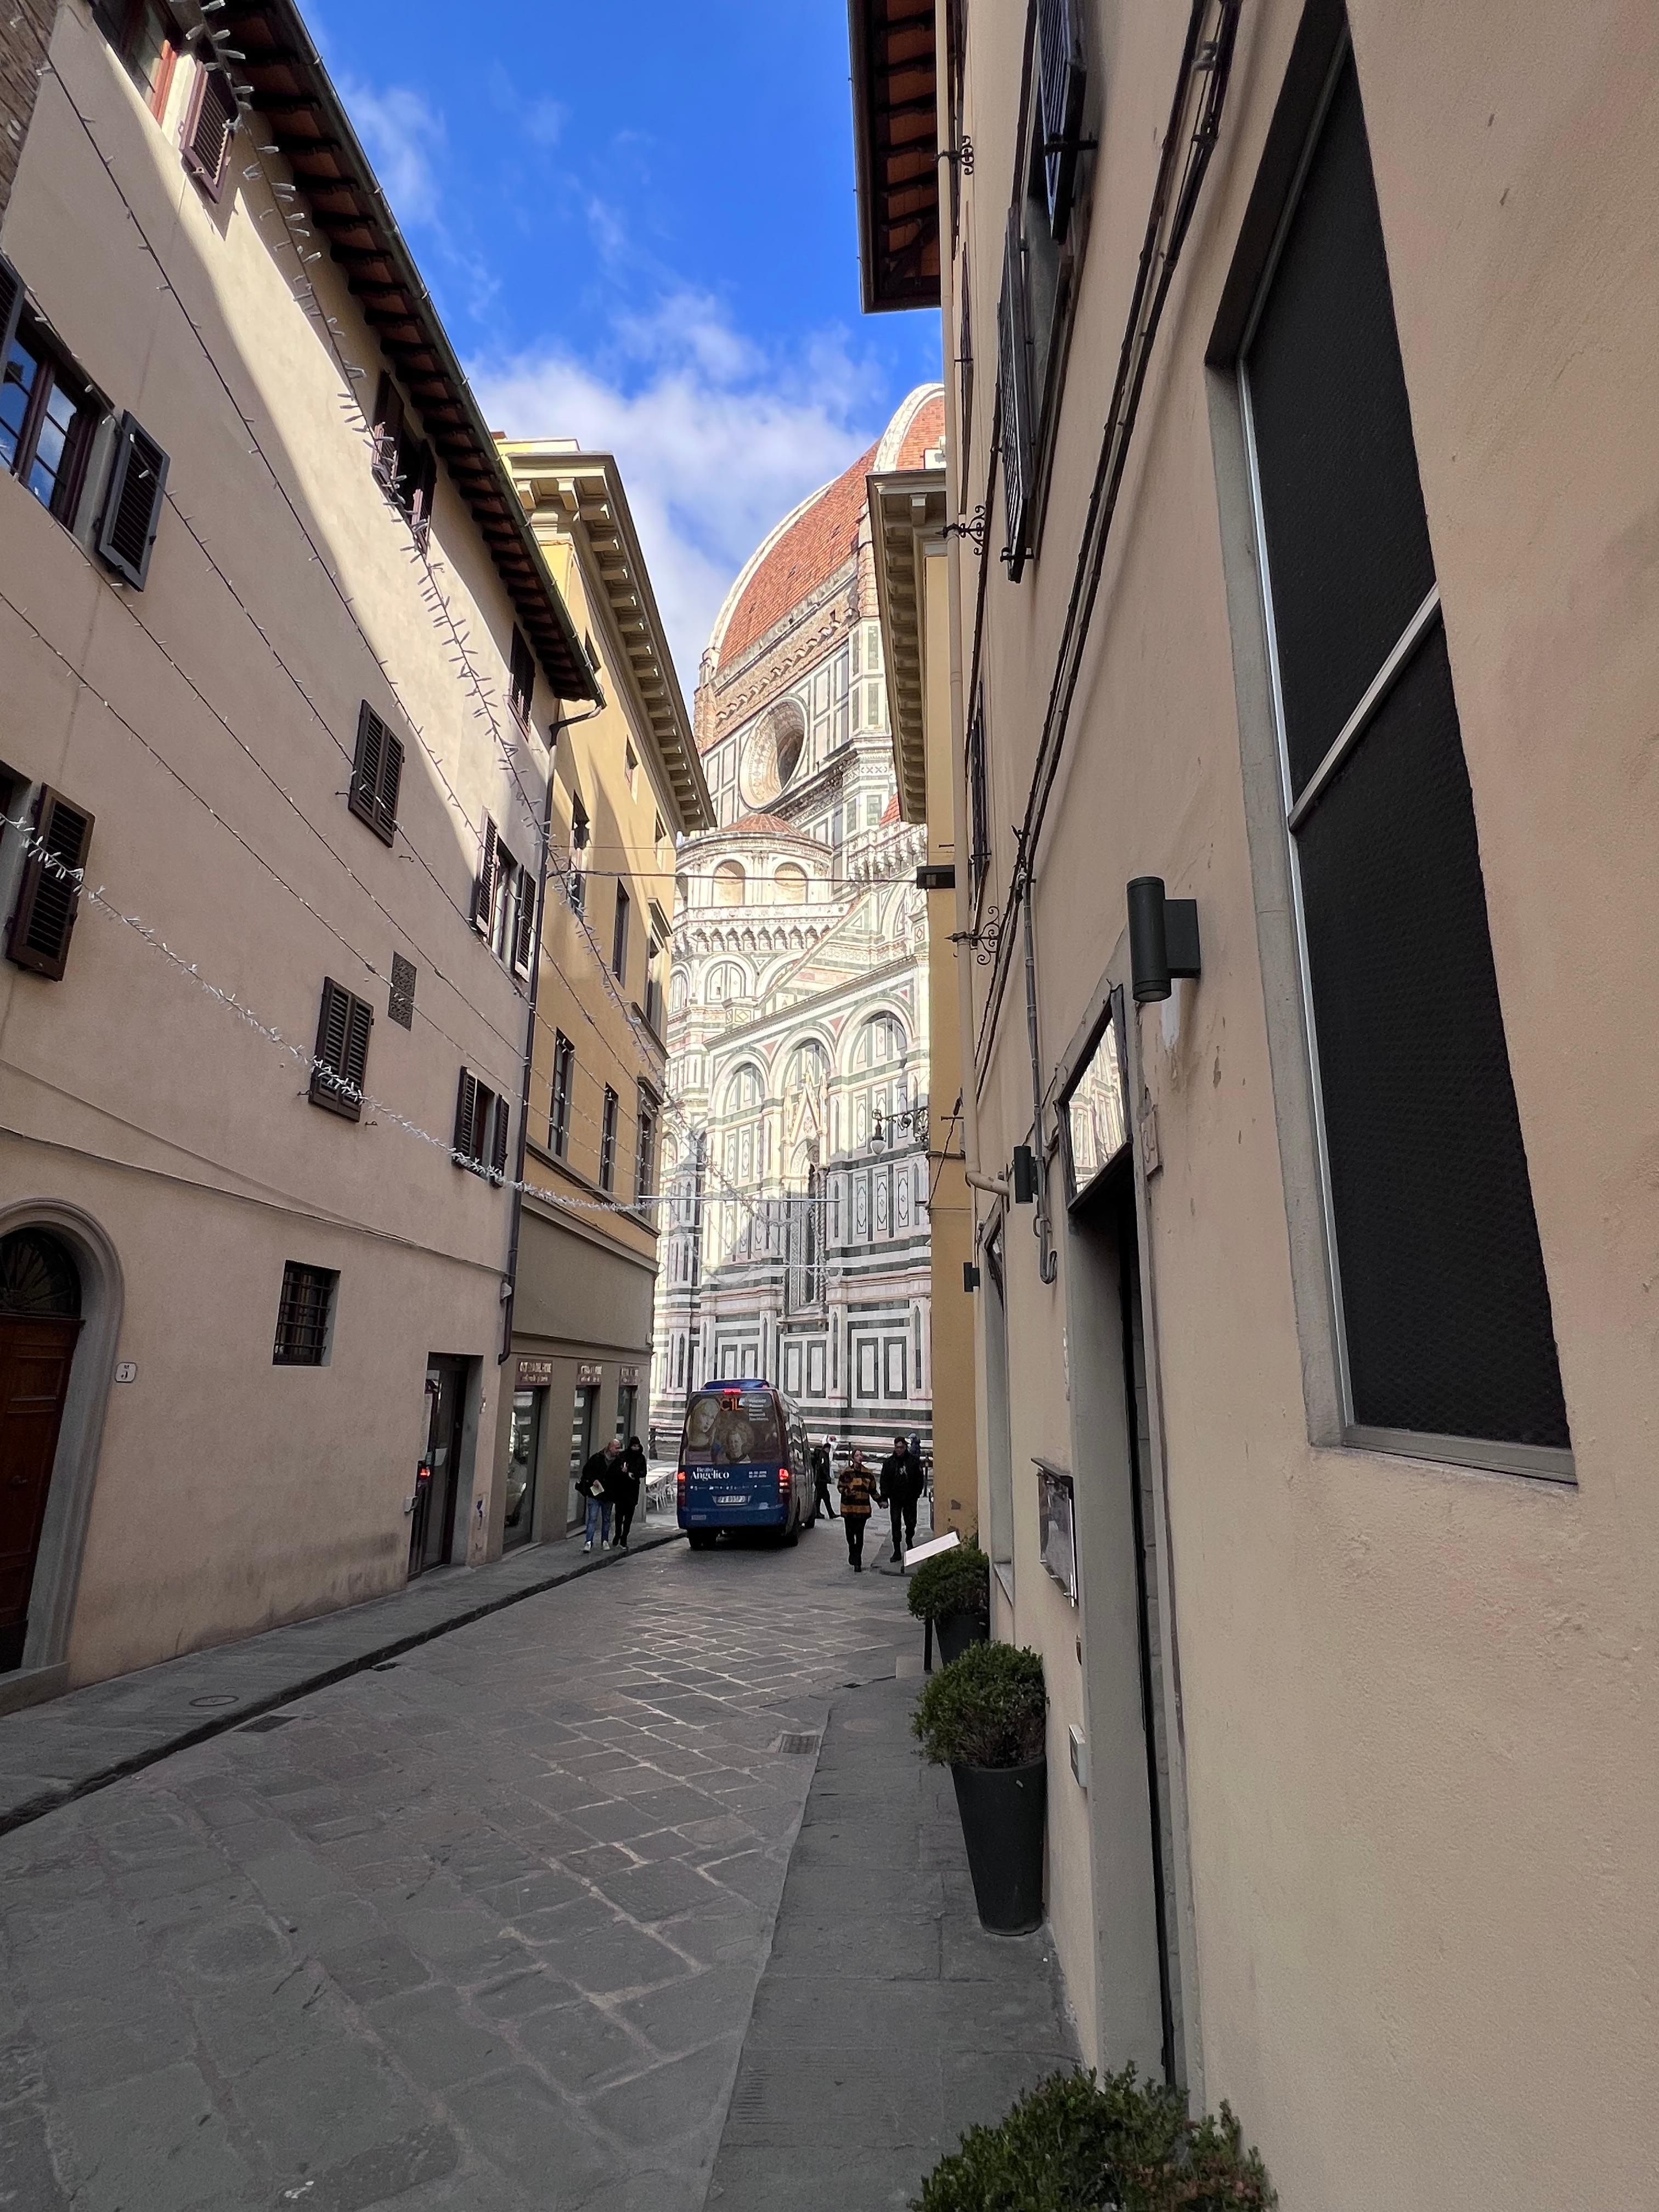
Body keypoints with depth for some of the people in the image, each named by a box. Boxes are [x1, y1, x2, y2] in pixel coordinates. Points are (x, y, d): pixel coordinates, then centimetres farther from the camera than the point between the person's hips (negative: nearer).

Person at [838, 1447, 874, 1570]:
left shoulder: (868, 1473, 7)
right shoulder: (847, 1472, 1)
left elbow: (872, 1490, 16)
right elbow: (841, 1487, 5)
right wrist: (847, 1492, -14)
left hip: (863, 1508, 0)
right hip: (849, 1507, 0)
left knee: (860, 1535, -4)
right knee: (850, 1533, 7)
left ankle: (858, 1562, 0)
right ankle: (853, 1553, 35)